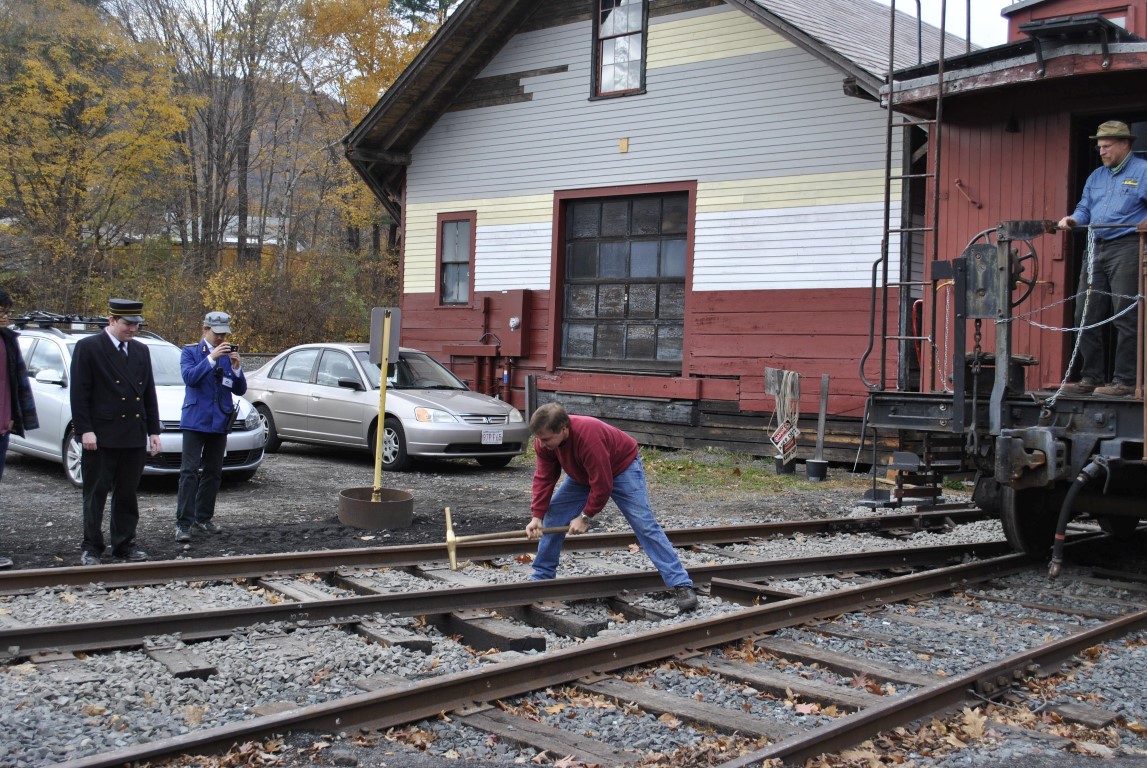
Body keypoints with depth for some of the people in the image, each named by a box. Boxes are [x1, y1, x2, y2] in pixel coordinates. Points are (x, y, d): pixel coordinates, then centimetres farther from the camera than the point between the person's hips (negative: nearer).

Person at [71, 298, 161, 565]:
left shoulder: (141, 351, 14)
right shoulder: (88, 348, -3)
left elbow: (149, 393, 16)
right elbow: (79, 393, -7)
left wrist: (153, 430, 11)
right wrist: (85, 430, -13)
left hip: (134, 436, 5)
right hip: (101, 435, -5)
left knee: (128, 494, 9)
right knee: (96, 493, 2)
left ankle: (124, 544, 17)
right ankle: (92, 548, 9)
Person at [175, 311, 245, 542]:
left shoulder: (229, 354, 9)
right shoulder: (190, 351, 2)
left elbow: (240, 389, 6)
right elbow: (189, 377, -16)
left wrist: (236, 367, -11)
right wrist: (212, 358, -22)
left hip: (220, 421, 4)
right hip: (195, 420, -4)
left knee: (213, 472, 8)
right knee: (190, 471, -9)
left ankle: (203, 518, 18)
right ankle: (183, 523, -10)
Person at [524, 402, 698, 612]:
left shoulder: (588, 436, -42)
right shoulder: (543, 441, -20)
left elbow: (602, 485, -35)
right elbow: (543, 478, -13)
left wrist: (585, 516, -25)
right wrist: (536, 516, -20)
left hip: (622, 468, -7)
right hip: (583, 474, 7)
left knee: (644, 525, -15)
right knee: (553, 516, -2)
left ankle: (681, 585, -16)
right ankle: (541, 577, 12)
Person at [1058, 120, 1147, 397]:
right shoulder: (1096, 176, 21)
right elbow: (1085, 209, 21)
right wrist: (1073, 220, 0)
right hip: (1096, 248, 7)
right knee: (1086, 316, 5)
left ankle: (1125, 381, -5)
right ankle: (1091, 377, 12)